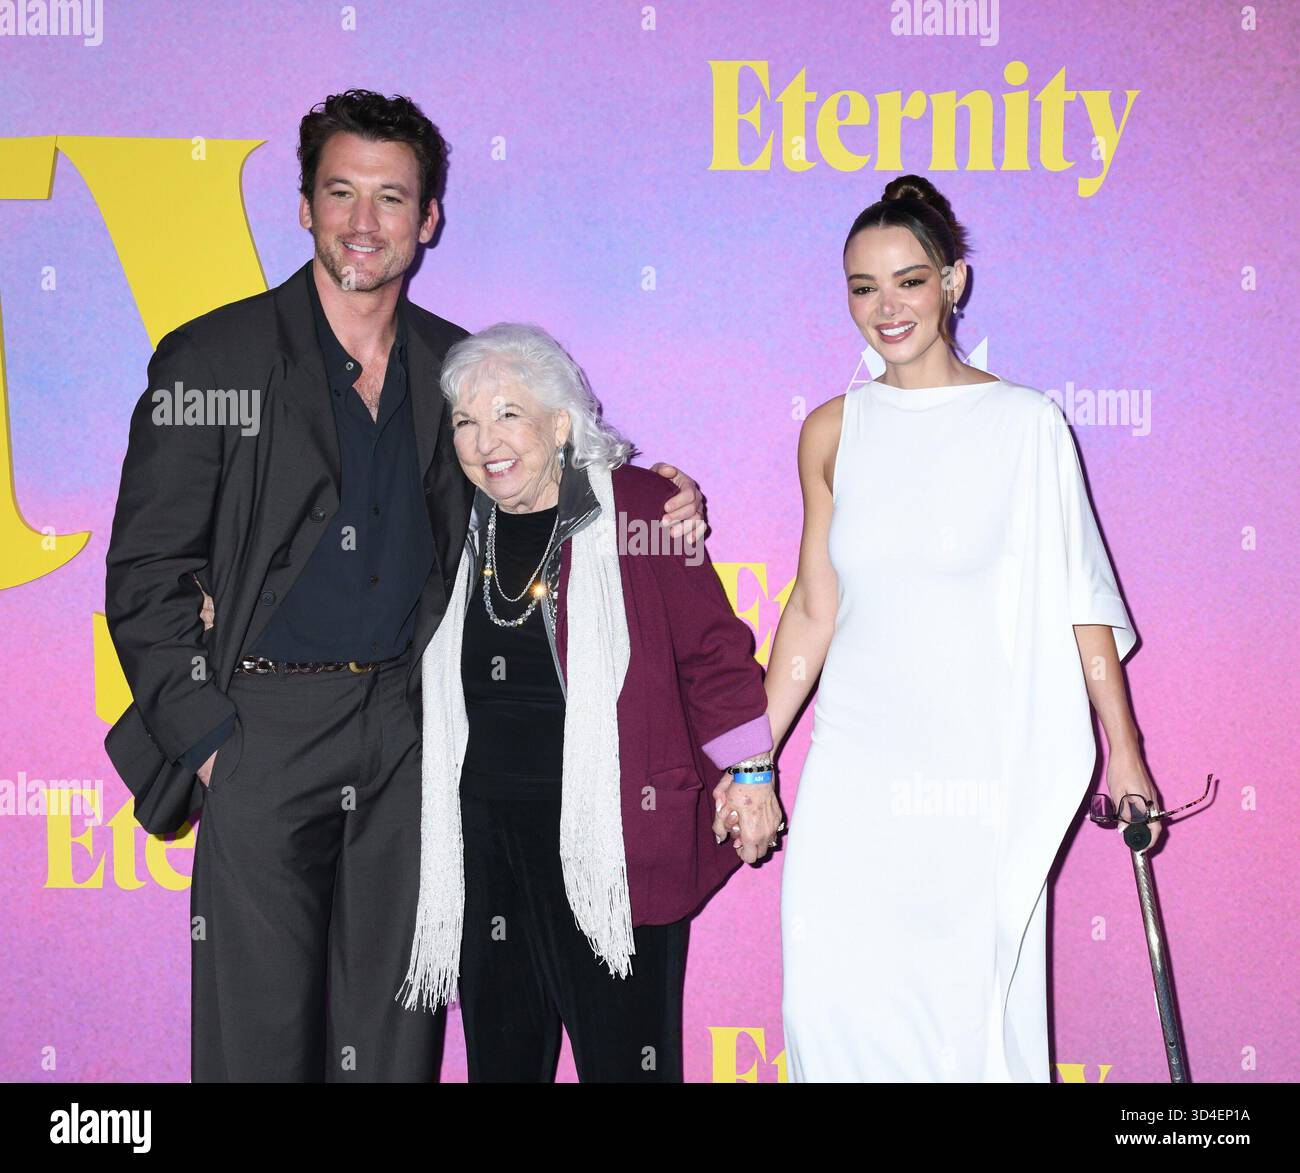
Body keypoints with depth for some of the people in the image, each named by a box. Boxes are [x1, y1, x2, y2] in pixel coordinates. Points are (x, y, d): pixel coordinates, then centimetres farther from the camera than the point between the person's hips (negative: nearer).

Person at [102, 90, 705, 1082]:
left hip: (415, 738, 3)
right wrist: (206, 740, -9)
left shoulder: (460, 367, 9)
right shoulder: (212, 357, -1)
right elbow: (146, 575, -2)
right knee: (259, 1039, 1)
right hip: (266, 730, -3)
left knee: (394, 1043, 9)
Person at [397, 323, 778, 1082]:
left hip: (613, 843, -5)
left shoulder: (639, 506, -7)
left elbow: (712, 647, -3)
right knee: (501, 1054, 16)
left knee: (626, 1055, 4)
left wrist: (748, 770, -3)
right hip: (484, 842, 5)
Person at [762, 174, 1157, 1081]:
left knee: (977, 1005, 3)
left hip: (983, 770, -2)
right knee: (830, 997, -1)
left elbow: (1078, 596, -2)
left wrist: (1124, 754, -3)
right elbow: (813, 611, 11)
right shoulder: (833, 431, 6)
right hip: (855, 769, 3)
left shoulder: (1026, 421, -4)